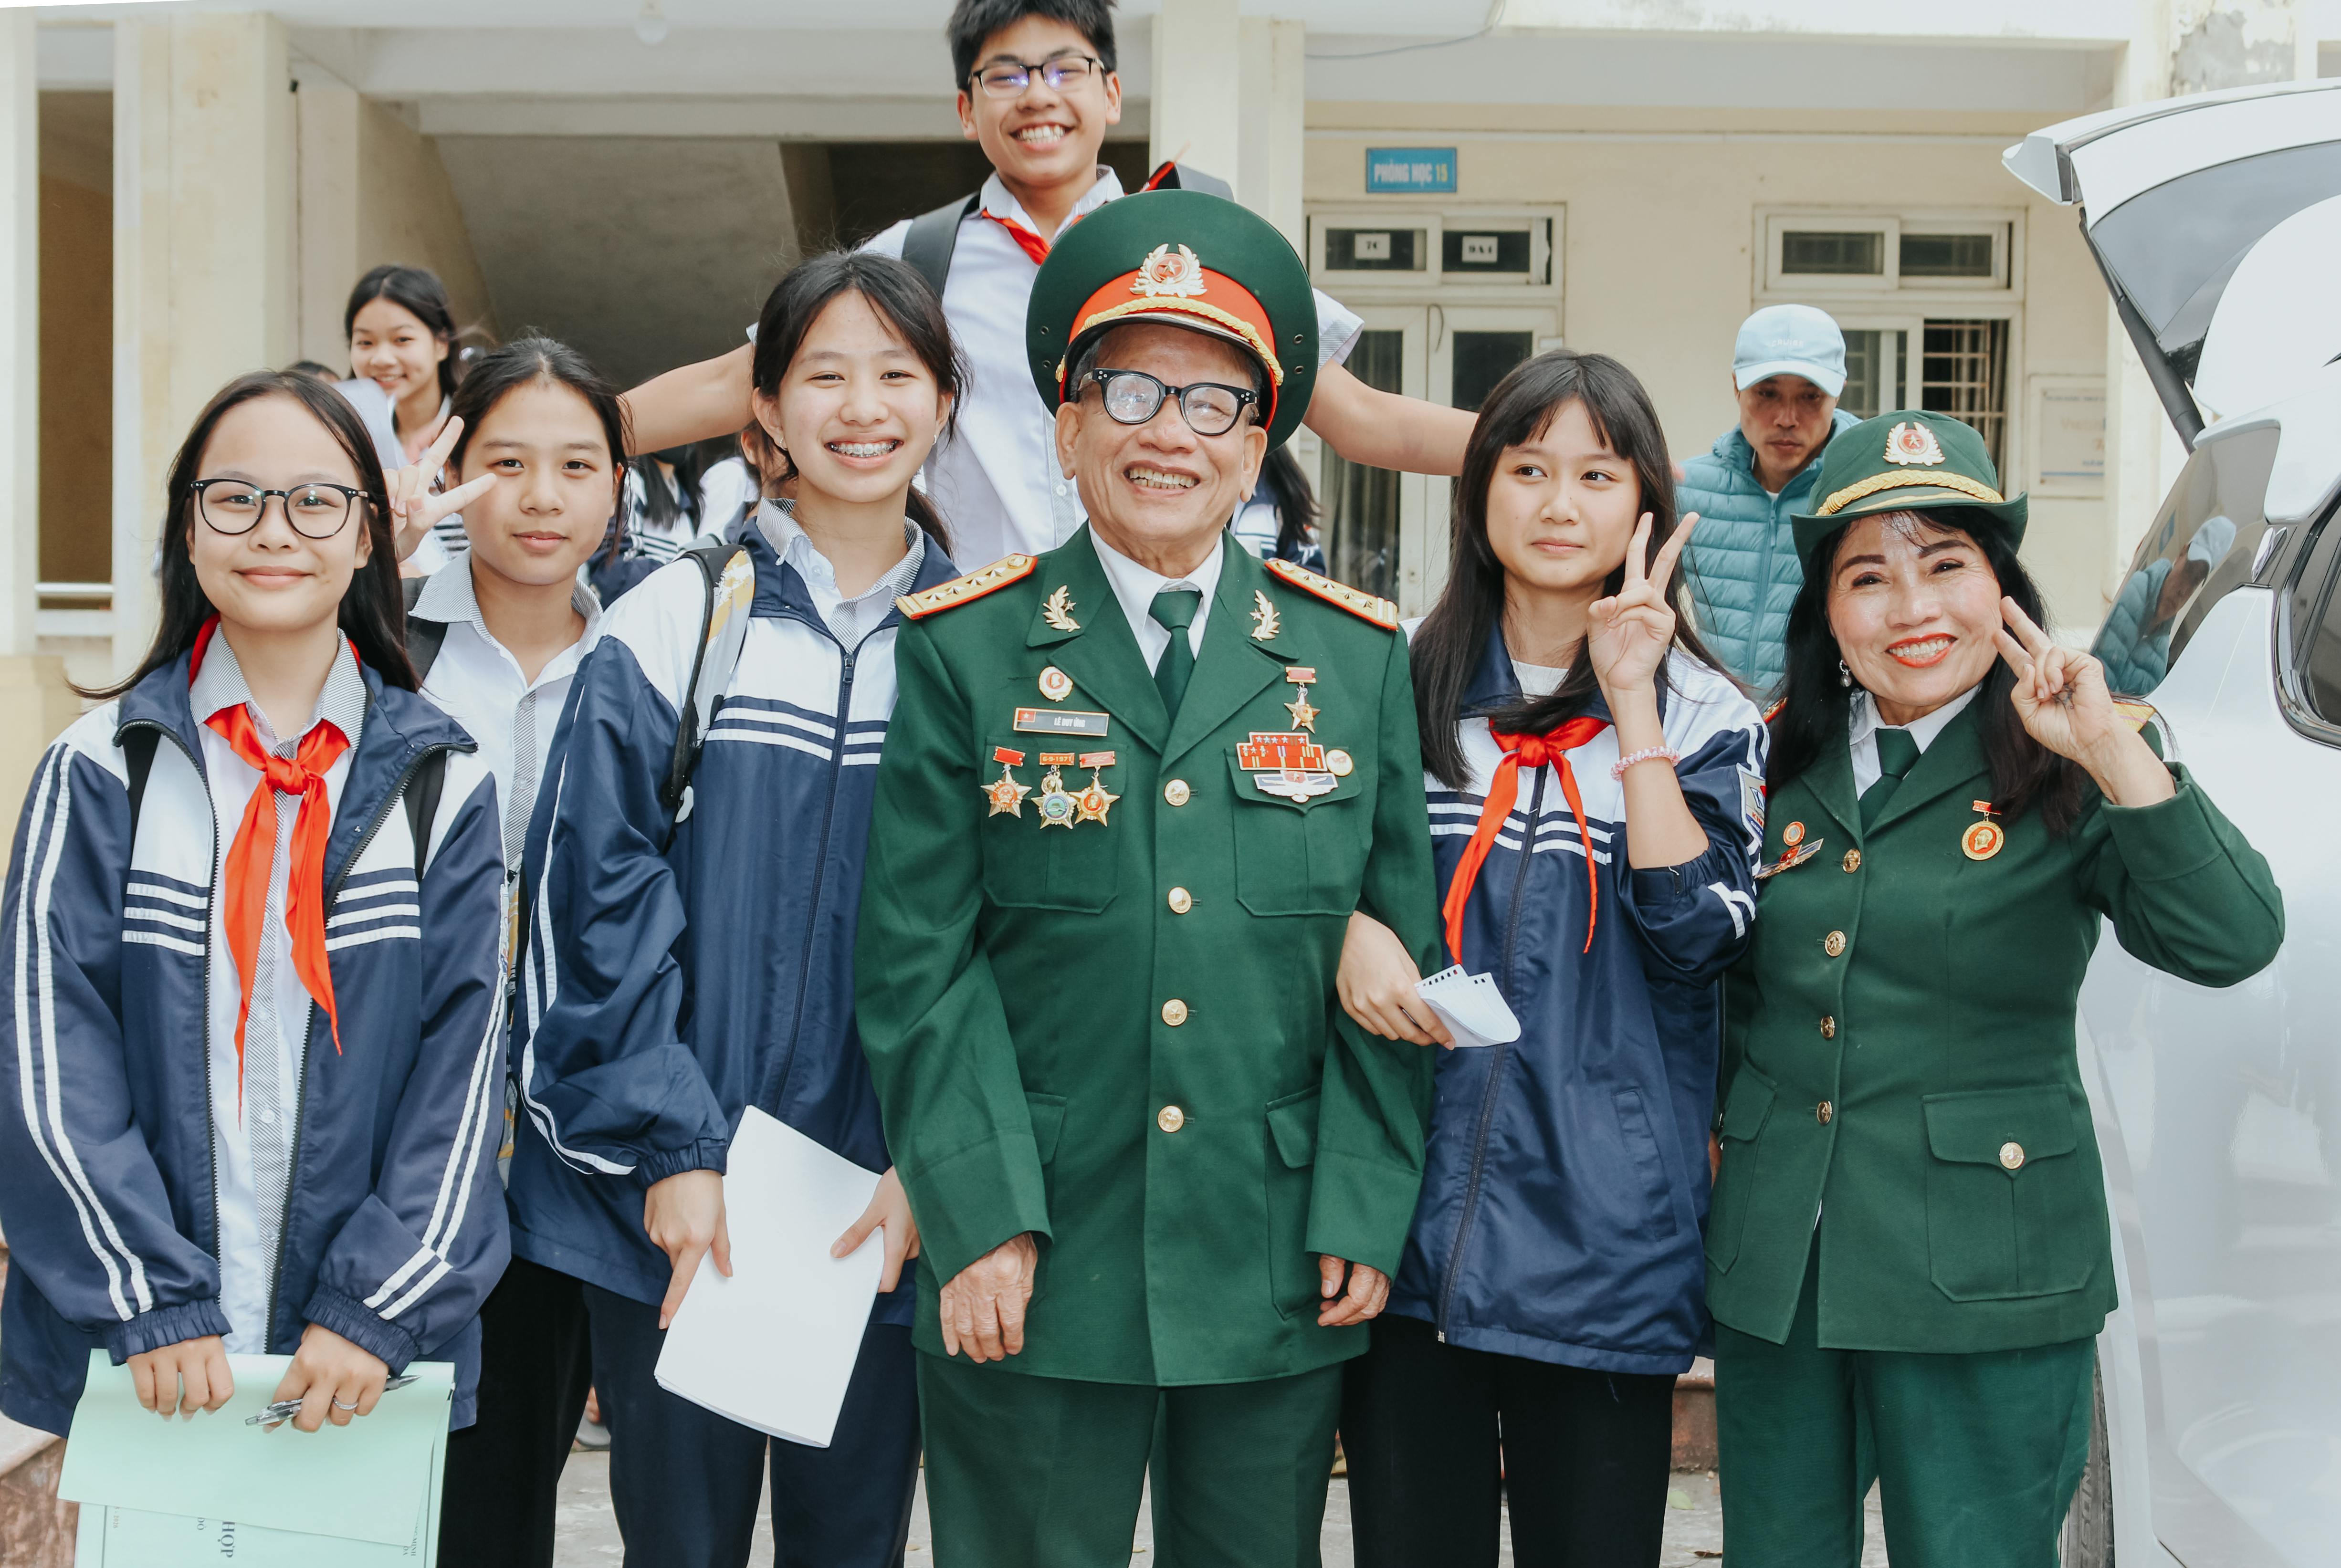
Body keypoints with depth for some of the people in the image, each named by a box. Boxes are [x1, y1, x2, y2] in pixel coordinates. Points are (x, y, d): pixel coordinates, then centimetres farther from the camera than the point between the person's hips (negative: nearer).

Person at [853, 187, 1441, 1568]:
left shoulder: (1359, 657, 5)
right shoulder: (963, 650, -1)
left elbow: (1396, 952, 5)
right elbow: (919, 962, -3)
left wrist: (1365, 1213, -1)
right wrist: (980, 1221, -9)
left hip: (1280, 1277, 2)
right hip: (1033, 1273, -2)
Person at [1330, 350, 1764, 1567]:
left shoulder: (1704, 719, 4)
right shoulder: (1402, 684, 8)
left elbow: (1696, 938, -10)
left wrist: (1633, 709, -10)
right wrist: (1348, 930, -8)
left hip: (1601, 1234, -1)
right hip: (1408, 1221, 1)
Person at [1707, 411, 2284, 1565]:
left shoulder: (2063, 777, -4)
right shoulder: (1782, 768, 8)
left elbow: (2230, 941, -21)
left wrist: (2108, 747, -26)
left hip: (1982, 1287, -4)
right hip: (1773, 1272, 4)